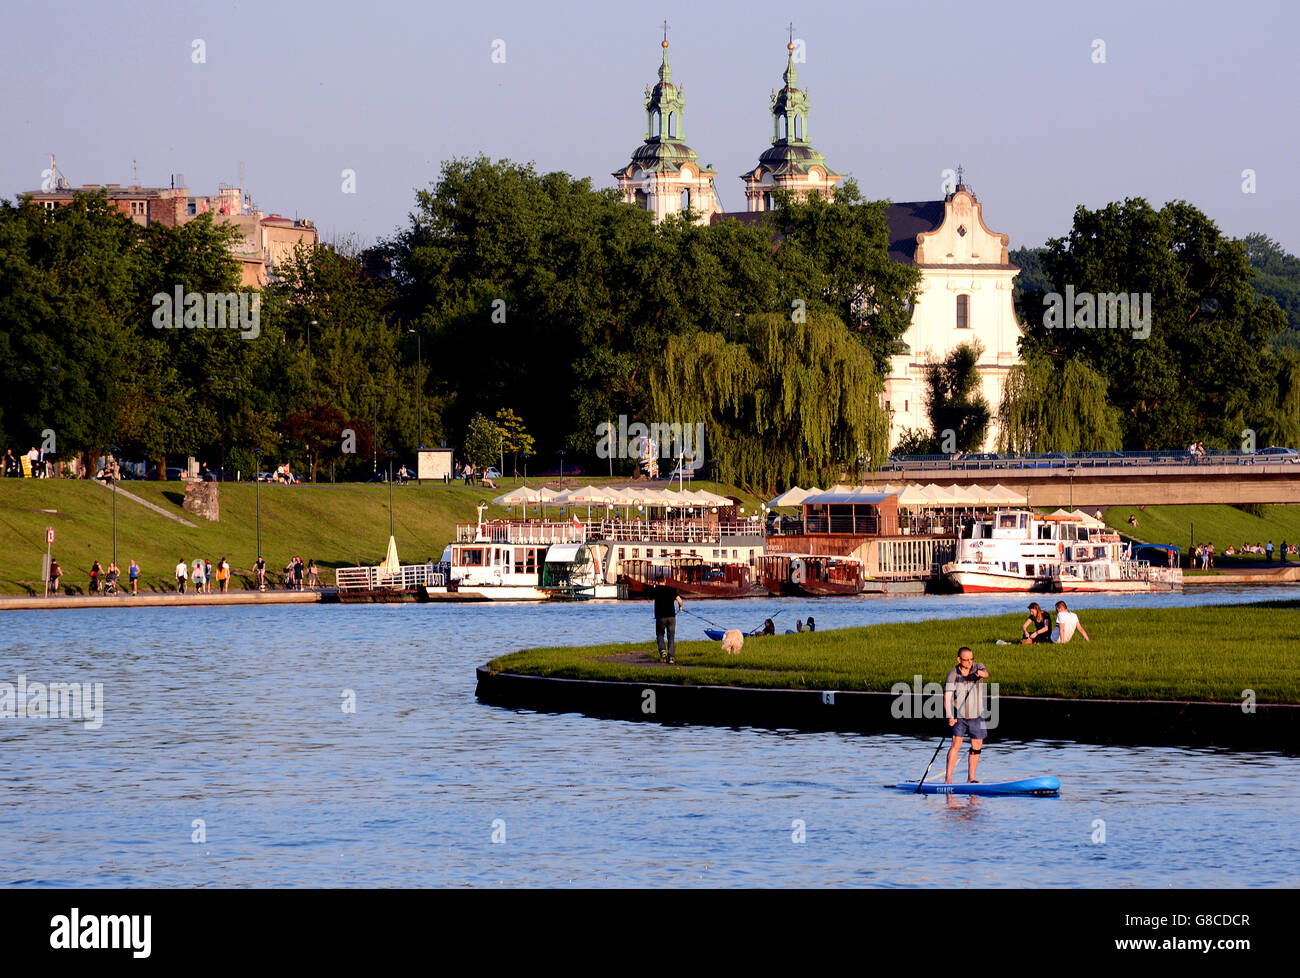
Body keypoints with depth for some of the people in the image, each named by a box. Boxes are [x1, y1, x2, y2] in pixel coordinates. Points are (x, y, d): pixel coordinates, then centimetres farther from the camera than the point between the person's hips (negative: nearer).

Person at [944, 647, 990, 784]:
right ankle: (948, 777, -13)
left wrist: (982, 674, -50)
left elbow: (985, 673, -25)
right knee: (956, 744, -14)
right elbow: (947, 696, -14)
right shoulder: (953, 674, -10)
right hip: (958, 716, -3)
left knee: (977, 746, 6)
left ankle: (971, 777, 18)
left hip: (976, 715, 3)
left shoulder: (977, 667, -2)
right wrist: (950, 716, -25)